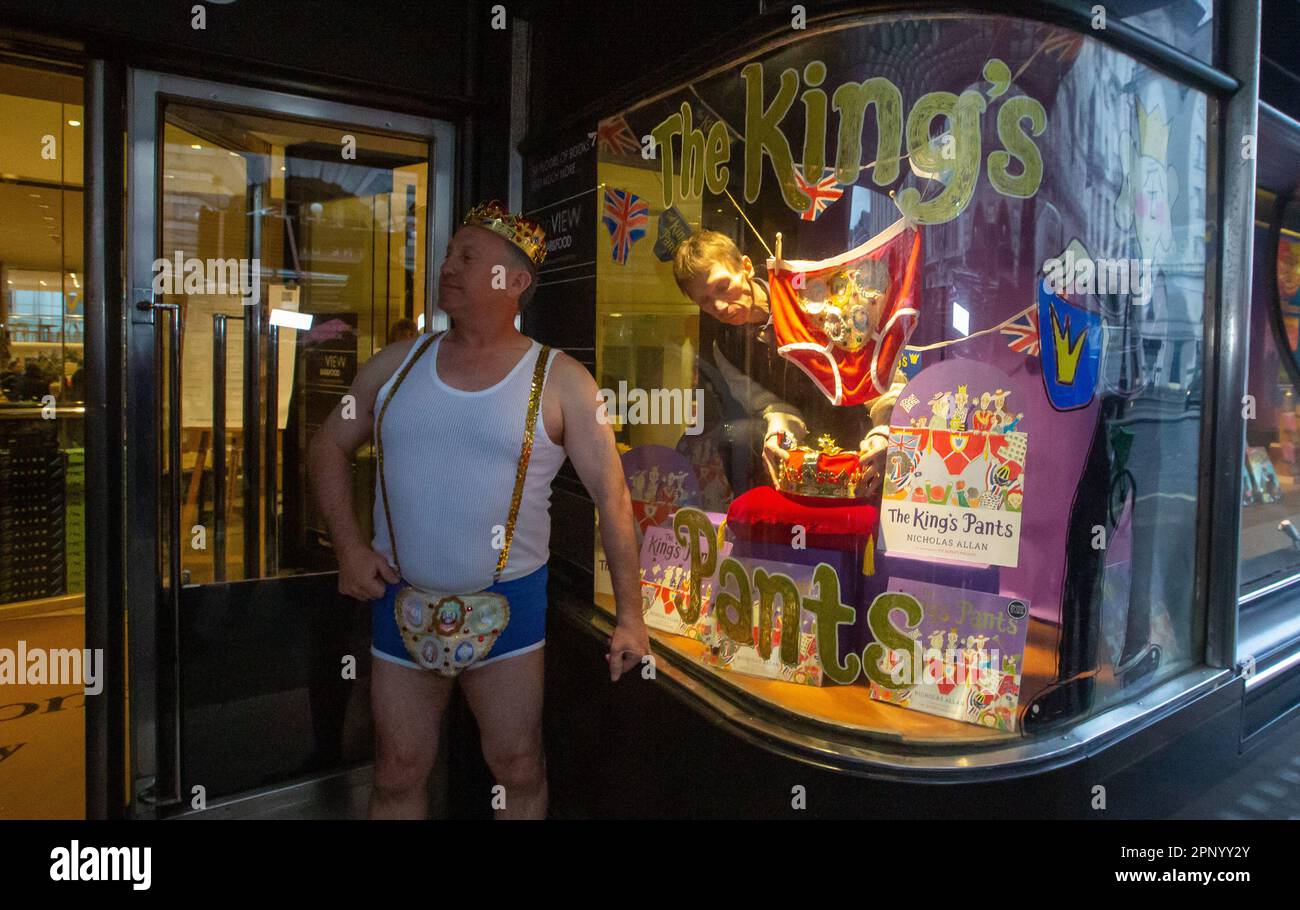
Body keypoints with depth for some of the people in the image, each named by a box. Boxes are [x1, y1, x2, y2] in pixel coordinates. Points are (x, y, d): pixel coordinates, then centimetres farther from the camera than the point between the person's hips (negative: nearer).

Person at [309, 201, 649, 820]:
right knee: (398, 775, 13)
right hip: (401, 599, 3)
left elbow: (612, 496, -7)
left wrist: (629, 615, -9)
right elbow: (330, 446, 13)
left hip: (507, 601, -2)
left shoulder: (559, 381, -7)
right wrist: (348, 545, -1)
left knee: (519, 772, 10)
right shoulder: (397, 364, 3)